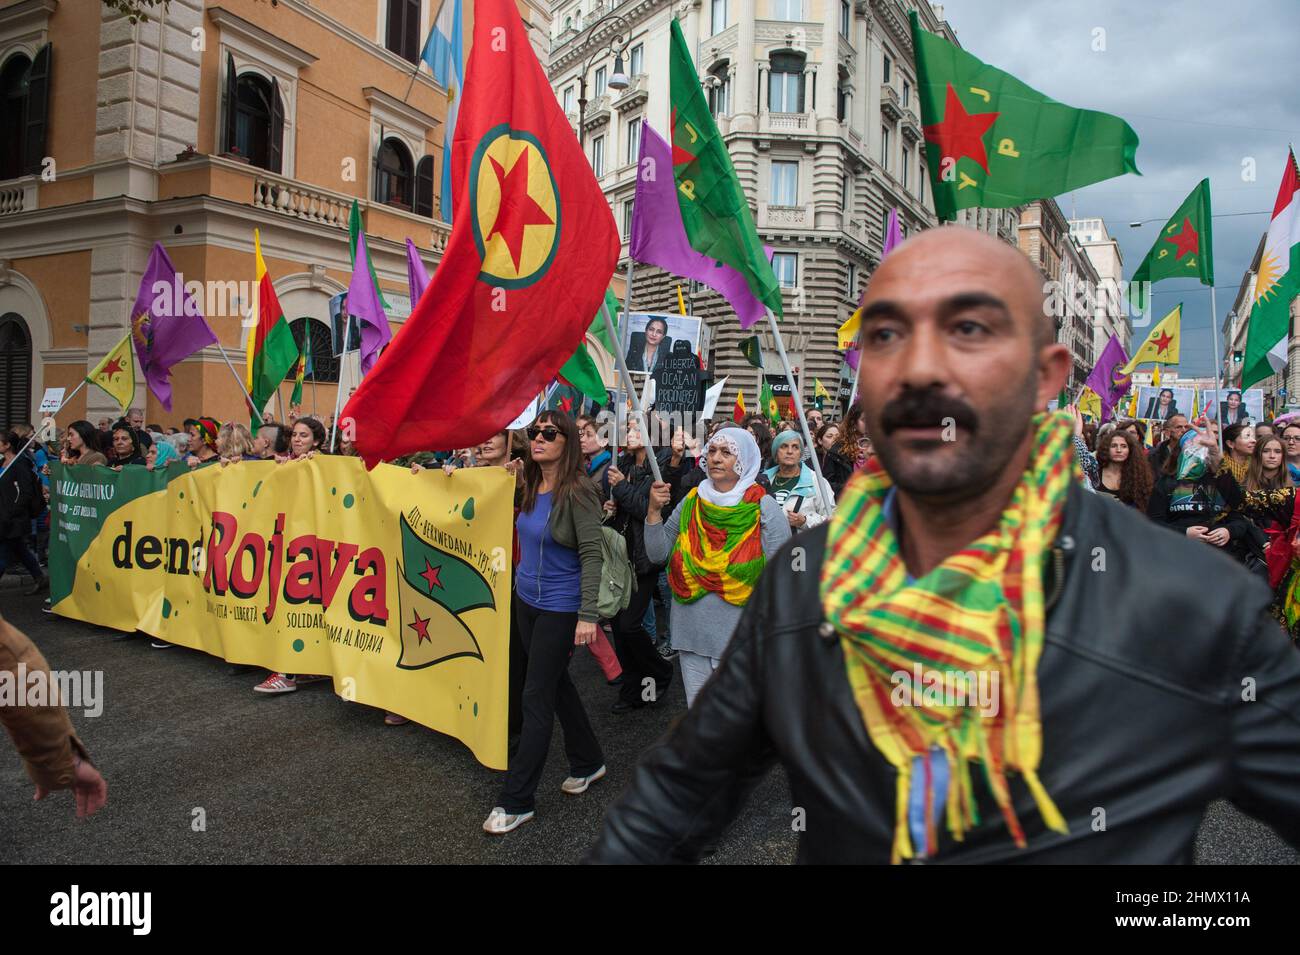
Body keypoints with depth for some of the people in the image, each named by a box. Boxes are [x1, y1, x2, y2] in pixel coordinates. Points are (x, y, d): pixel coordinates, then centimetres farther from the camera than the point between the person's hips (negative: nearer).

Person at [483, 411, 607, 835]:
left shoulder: (578, 491, -18)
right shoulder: (529, 487, 3)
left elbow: (591, 554, -21)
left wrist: (587, 616, -25)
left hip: (559, 607, -7)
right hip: (526, 599, 8)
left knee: (536, 696, -1)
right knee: (556, 683, 19)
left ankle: (516, 801, 11)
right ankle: (589, 761, 39)